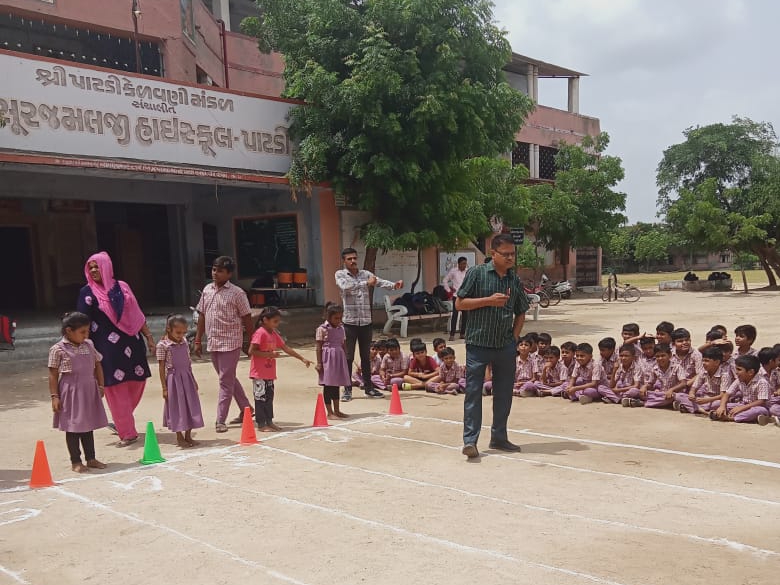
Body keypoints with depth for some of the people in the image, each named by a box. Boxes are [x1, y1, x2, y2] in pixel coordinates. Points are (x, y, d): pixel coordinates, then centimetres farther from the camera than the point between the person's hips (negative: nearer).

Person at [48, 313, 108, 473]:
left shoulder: (89, 345, 5)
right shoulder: (58, 349, -10)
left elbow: (97, 365, 14)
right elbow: (53, 374, -9)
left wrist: (100, 386, 11)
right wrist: (54, 396, -11)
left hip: (89, 391, 5)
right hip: (70, 393, -5)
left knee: (88, 426, 13)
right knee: (73, 427, 4)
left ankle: (91, 459, 22)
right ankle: (76, 461, 15)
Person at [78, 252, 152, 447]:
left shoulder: (122, 287, 9)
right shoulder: (88, 293, -1)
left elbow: (136, 314, 12)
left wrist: (149, 337, 10)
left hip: (131, 343, 4)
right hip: (108, 346, -4)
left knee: (138, 382, 8)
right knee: (116, 388, -2)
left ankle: (122, 422, 30)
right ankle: (127, 433, 7)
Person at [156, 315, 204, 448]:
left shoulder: (184, 342, 6)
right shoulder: (163, 345, -11)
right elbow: (162, 368, -9)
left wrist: (193, 380, 16)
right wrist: (164, 388, -10)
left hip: (187, 378, 5)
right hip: (174, 379, -5)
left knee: (191, 406, 8)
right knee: (177, 407, 3)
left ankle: (188, 436, 20)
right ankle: (179, 437, 17)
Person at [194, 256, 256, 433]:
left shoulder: (236, 293, -8)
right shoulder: (207, 290, 8)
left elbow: (247, 319, -6)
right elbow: (202, 316, 13)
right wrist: (198, 340, 12)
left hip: (230, 342, -6)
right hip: (213, 342, 6)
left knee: (226, 381, -4)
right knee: (229, 379, 16)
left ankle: (221, 420, 2)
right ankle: (246, 409, 31)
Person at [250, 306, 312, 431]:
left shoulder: (274, 334, 11)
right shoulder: (260, 333, -15)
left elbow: (286, 348, 13)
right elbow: (251, 351, -22)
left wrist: (302, 359, 9)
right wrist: (269, 354, -25)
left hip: (270, 373, 9)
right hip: (259, 374, -9)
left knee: (269, 397, 14)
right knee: (261, 397, -2)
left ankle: (269, 421, 24)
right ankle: (261, 424, 5)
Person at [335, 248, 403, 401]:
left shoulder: (365, 274, 8)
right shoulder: (340, 274, -1)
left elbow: (379, 282, -8)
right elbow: (346, 286, -21)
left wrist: (394, 285, -27)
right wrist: (366, 283, -28)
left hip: (366, 322, 3)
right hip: (350, 322, -3)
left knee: (366, 357, 12)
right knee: (348, 357, 2)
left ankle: (368, 387, 21)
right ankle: (347, 389, 10)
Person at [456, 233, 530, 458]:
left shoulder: (515, 280, 8)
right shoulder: (477, 273, -5)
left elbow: (521, 312, 18)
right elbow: (459, 303, -7)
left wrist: (515, 335, 5)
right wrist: (489, 300, -16)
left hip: (505, 346, 5)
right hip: (478, 344, -5)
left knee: (504, 393, 11)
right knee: (473, 392, -3)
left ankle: (498, 437, 24)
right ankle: (470, 440, 2)